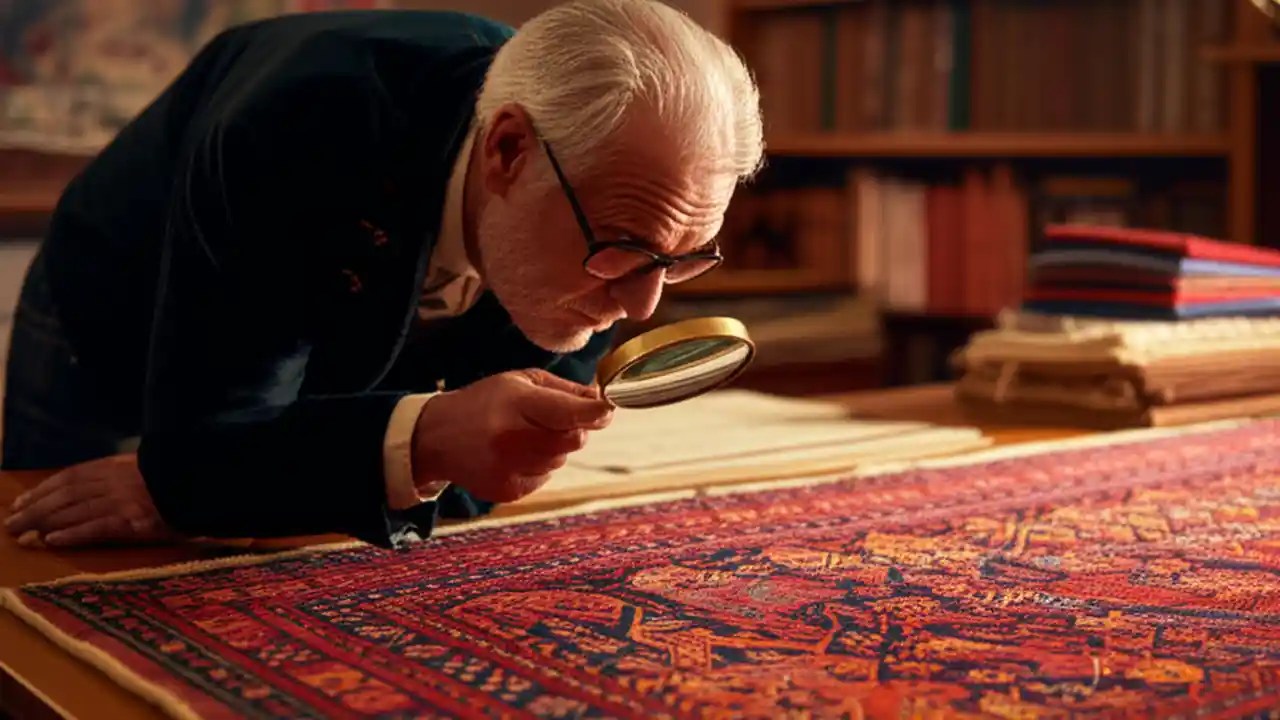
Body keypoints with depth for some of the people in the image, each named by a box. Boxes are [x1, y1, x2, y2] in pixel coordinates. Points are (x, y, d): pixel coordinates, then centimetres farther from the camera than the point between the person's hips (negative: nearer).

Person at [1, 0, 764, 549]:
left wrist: (186, 478, -34)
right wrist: (424, 440, -61)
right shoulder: (301, 135, -44)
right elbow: (193, 447, -42)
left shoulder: (618, 202, -31)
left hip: (344, 380, 3)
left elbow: (488, 466, -27)